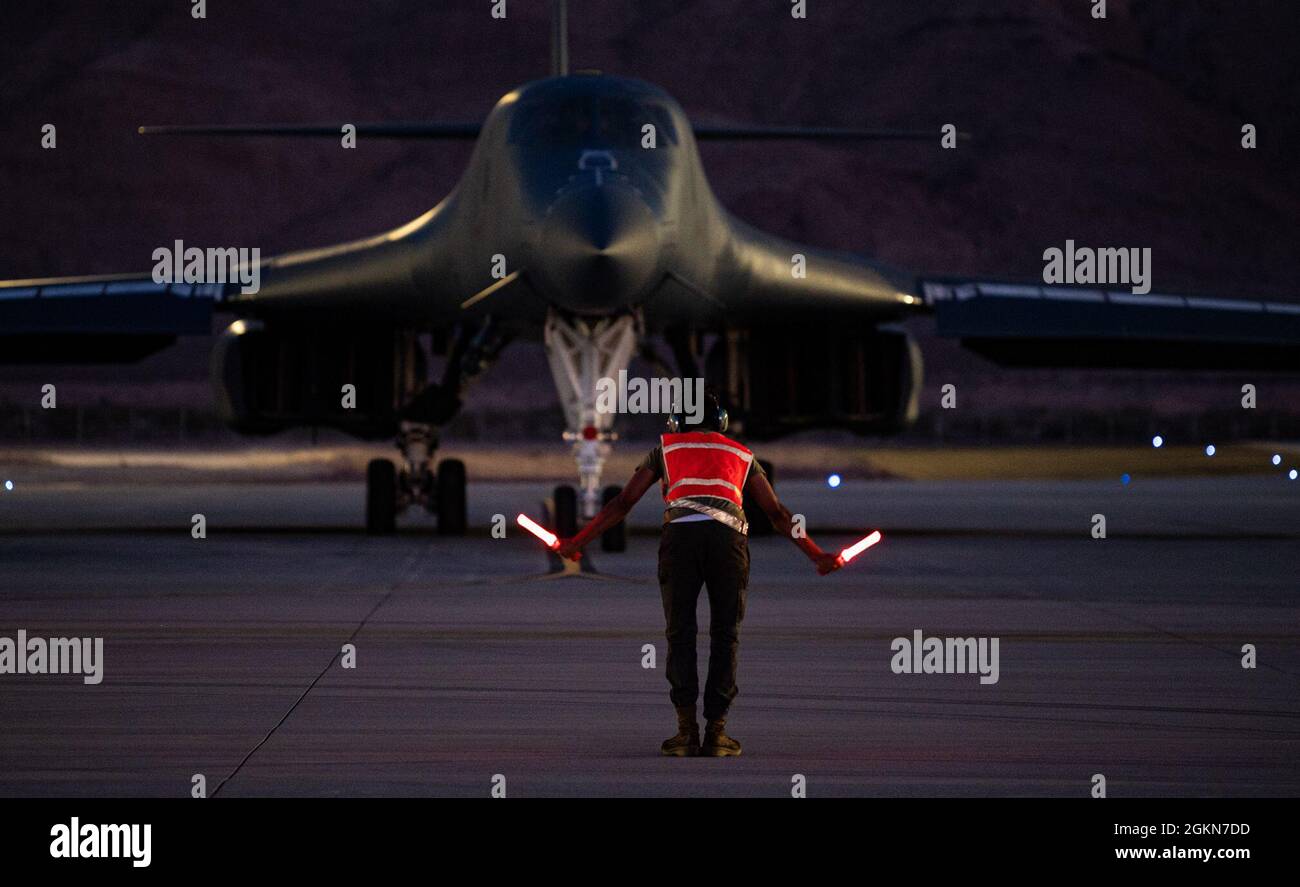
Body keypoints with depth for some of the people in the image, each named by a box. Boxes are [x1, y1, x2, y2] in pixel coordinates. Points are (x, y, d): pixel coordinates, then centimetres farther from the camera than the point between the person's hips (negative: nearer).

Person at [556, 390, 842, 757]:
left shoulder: (666, 448, 26)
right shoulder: (742, 455, 29)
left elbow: (623, 503, 23)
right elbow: (777, 513, 27)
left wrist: (576, 543, 28)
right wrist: (818, 556, 32)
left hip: (679, 534, -1)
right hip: (728, 538, 1)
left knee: (680, 633, 6)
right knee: (725, 634, 9)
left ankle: (686, 730, -3)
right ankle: (716, 731, 4)